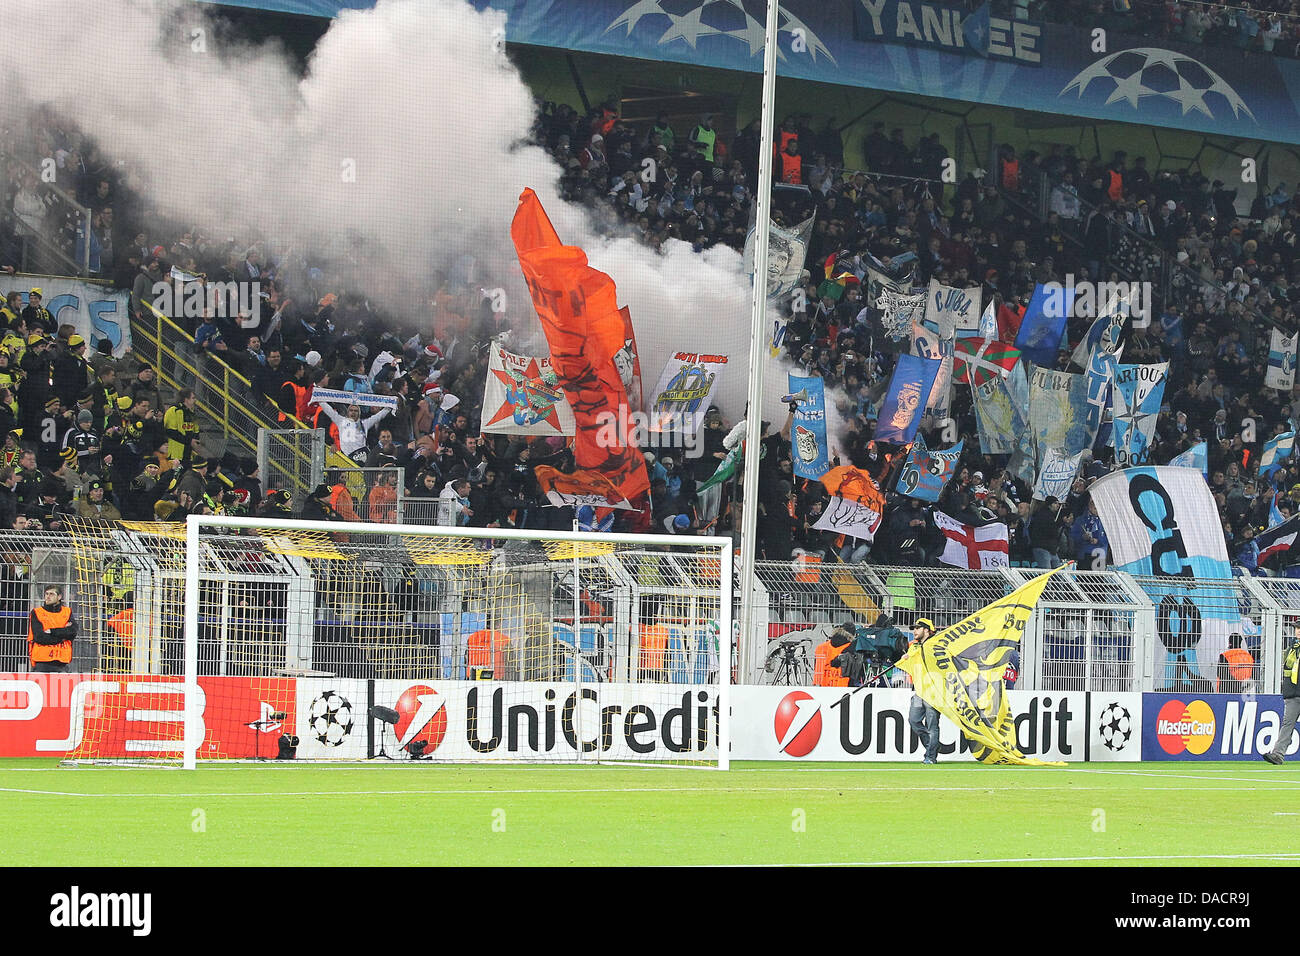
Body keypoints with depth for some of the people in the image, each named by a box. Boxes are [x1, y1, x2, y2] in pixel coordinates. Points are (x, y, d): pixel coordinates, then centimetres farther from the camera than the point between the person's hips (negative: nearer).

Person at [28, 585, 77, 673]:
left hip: (62, 663, 2)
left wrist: (51, 631, -9)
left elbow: (73, 633, -4)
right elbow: (39, 637, -7)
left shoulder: (68, 612, 13)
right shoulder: (36, 613, 6)